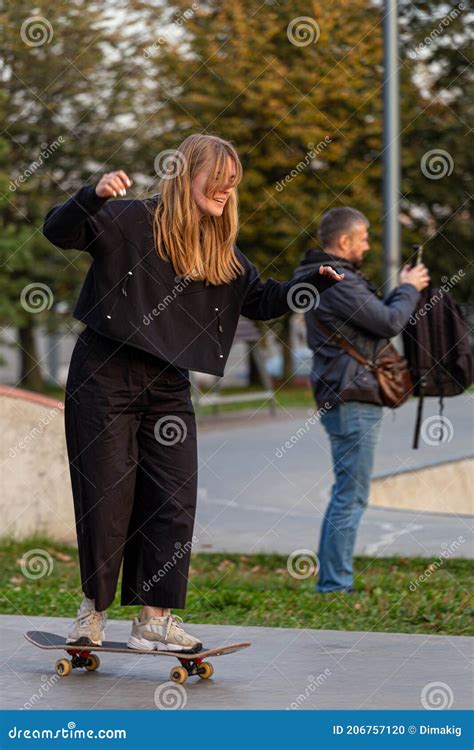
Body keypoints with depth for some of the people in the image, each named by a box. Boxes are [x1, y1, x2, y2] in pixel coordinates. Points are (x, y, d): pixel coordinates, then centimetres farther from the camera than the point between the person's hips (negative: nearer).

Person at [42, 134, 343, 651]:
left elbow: (261, 301, 17)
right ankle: (93, 607, 16)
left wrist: (313, 282, 3)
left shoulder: (220, 249, 10)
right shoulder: (131, 221, -8)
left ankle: (154, 619, 6)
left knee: (173, 500, -1)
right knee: (106, 495, -1)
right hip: (104, 376, -5)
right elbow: (59, 231, -18)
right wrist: (94, 196, -36)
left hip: (168, 385, 5)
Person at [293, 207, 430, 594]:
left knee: (347, 495, 15)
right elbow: (390, 322, -16)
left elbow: (375, 318, 21)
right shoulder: (337, 282, -16)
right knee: (351, 496, -9)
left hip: (347, 399, 11)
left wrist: (402, 291, 12)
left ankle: (333, 583, 19)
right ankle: (335, 585, -7)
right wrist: (409, 289, 0)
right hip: (352, 401, -11)